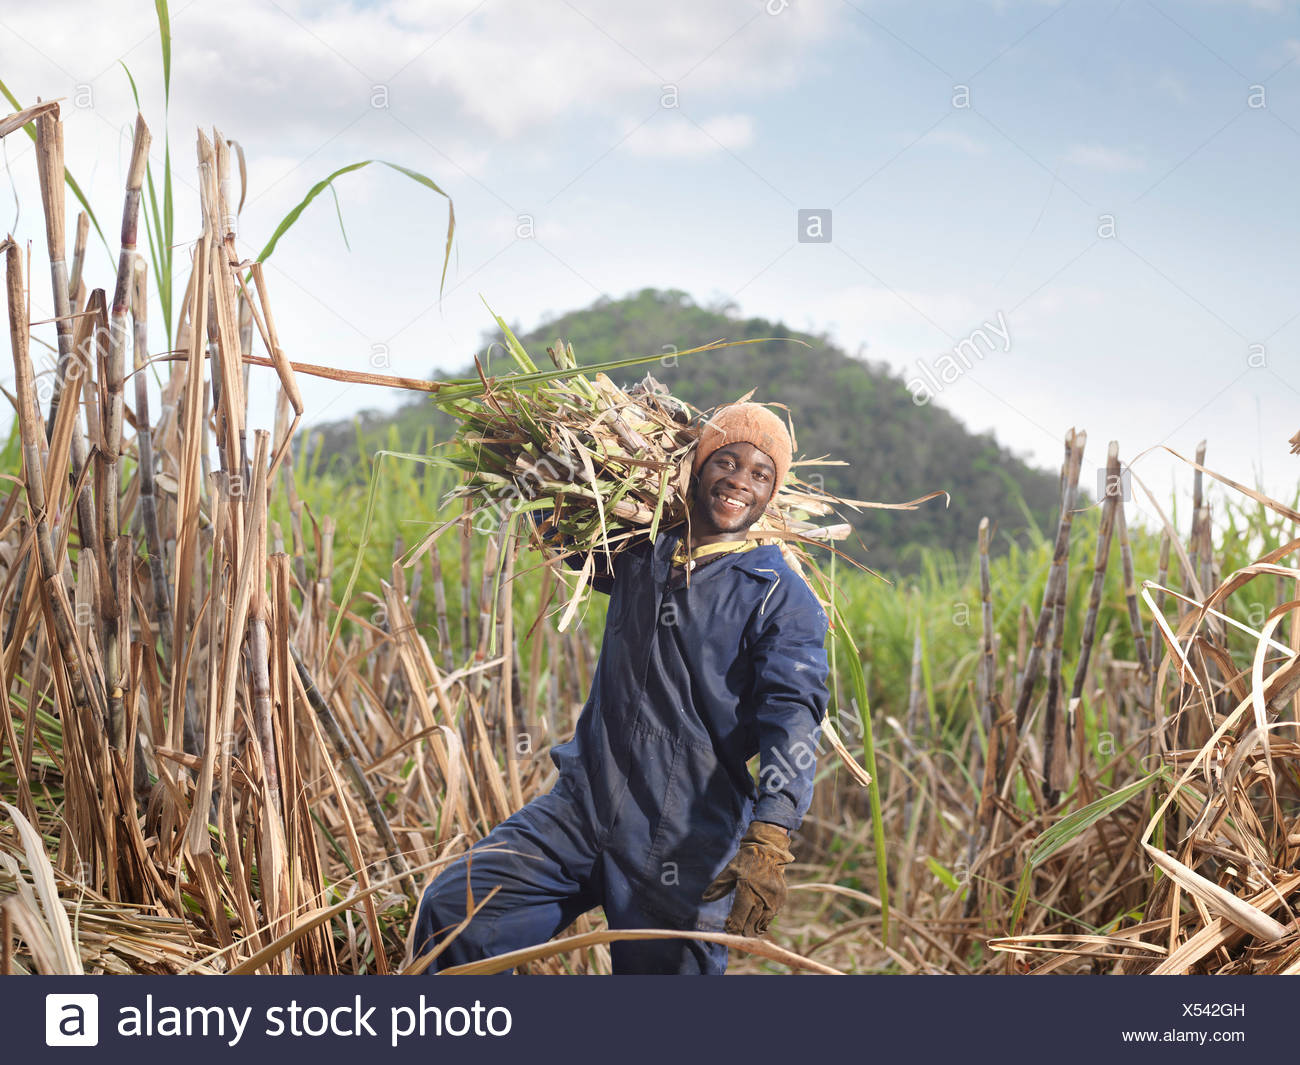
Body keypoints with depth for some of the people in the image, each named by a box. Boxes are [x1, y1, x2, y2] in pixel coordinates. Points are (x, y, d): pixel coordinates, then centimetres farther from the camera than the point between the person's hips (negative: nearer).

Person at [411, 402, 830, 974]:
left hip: (685, 846, -4)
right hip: (580, 805, 4)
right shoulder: (638, 552, 11)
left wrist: (768, 841, -31)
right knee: (452, 912, -10)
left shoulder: (783, 599, -4)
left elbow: (791, 719, -17)